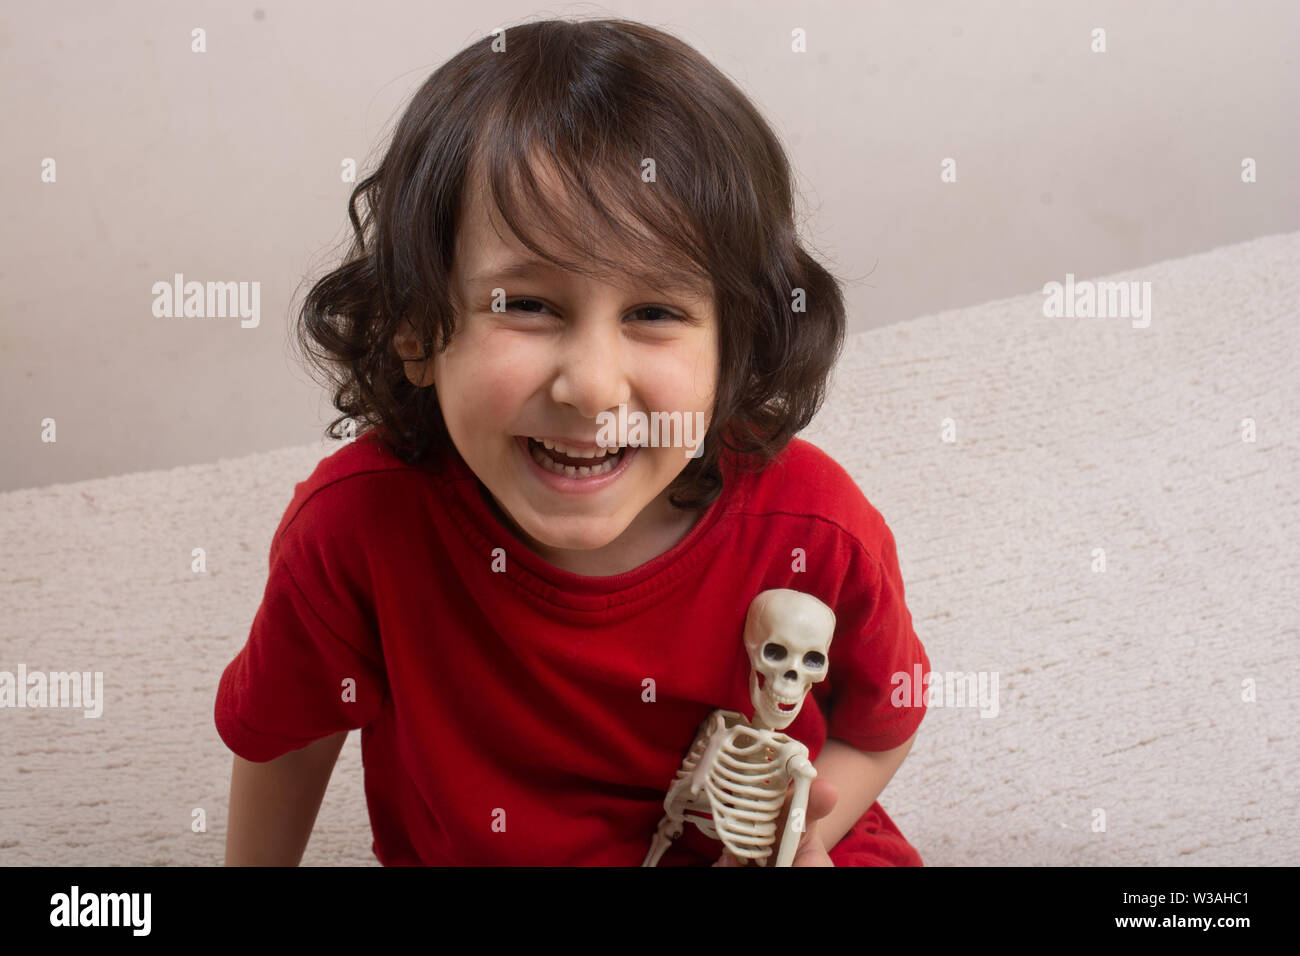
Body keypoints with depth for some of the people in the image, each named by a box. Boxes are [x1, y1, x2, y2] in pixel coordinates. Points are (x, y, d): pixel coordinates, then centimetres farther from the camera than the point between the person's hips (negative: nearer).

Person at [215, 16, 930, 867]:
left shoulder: (816, 535, -22)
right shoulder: (361, 524, -24)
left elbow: (882, 726, -2)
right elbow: (287, 732, -5)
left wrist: (806, 835, -18)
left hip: (748, 843, 1)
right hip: (467, 852, 1)